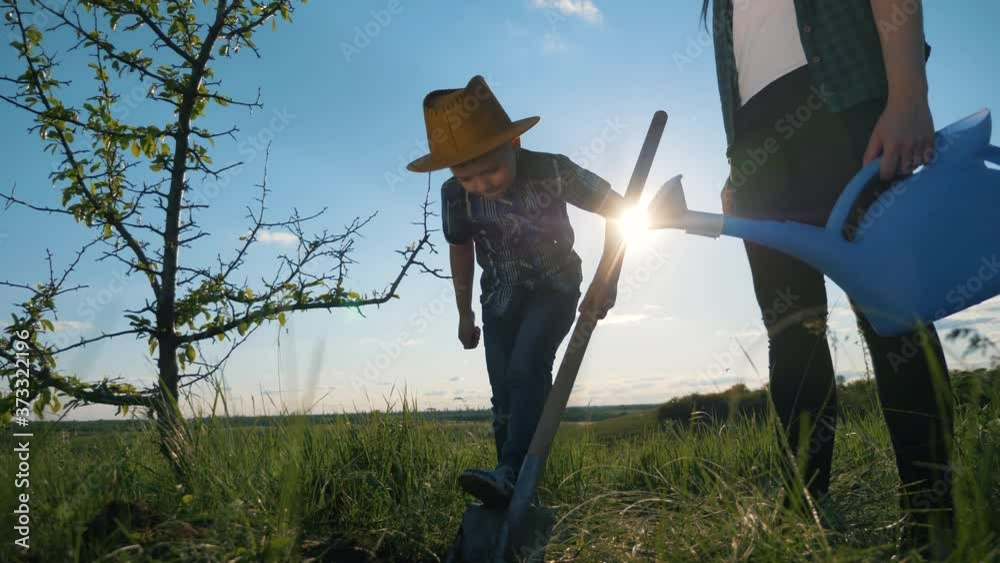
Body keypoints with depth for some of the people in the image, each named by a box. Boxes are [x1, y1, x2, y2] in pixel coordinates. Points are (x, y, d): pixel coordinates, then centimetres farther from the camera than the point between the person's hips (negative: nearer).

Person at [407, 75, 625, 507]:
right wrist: (465, 315, 12)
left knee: (527, 368, -26)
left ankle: (510, 474, -30)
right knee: (504, 390, 0)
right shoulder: (455, 194, -17)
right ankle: (512, 492, 9)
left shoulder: (552, 171, -27)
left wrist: (607, 278, -27)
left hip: (555, 287, -3)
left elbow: (617, 209, -16)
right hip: (501, 296, 3)